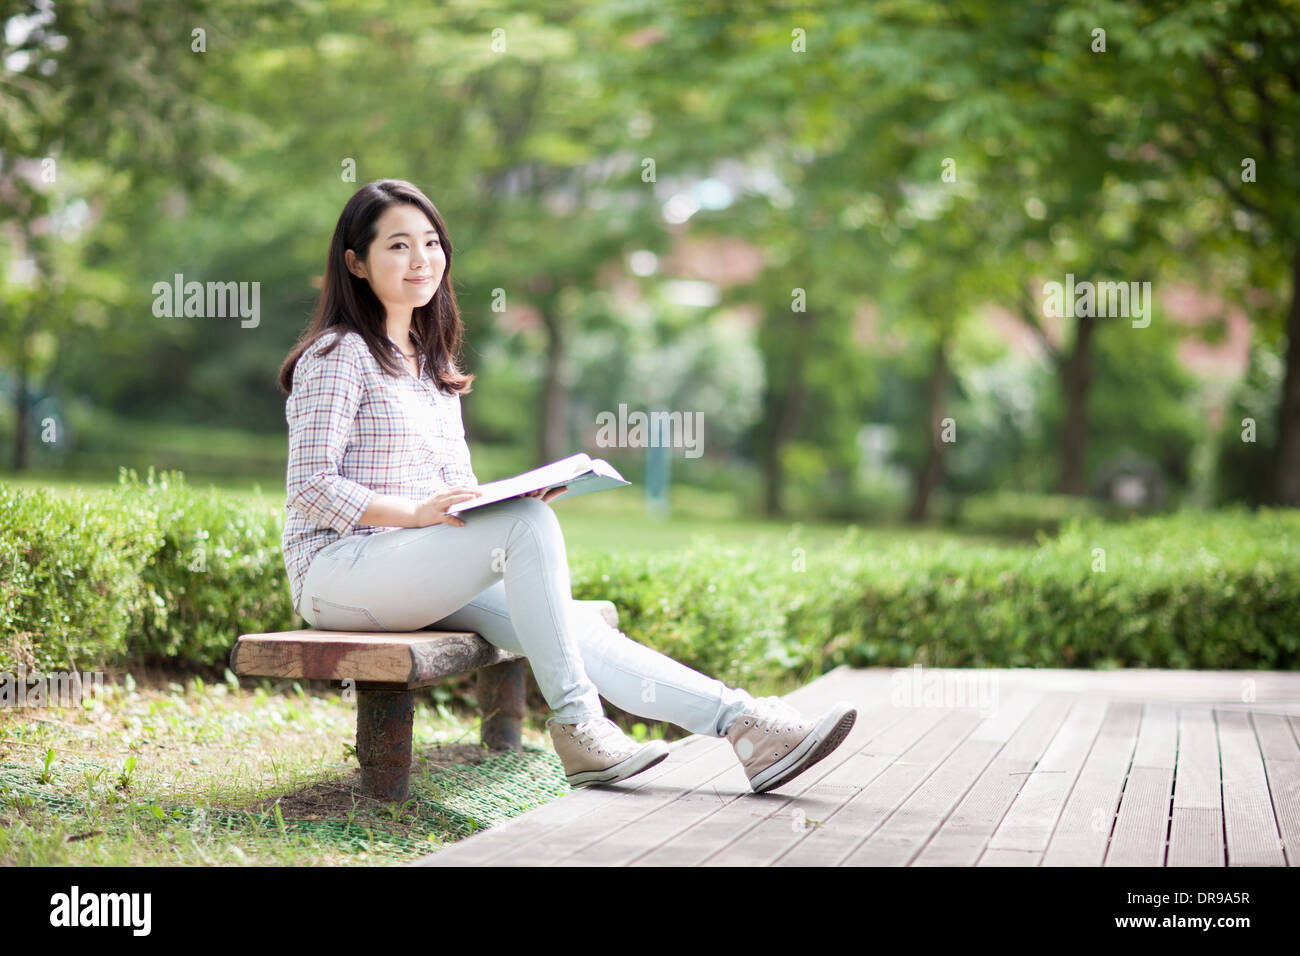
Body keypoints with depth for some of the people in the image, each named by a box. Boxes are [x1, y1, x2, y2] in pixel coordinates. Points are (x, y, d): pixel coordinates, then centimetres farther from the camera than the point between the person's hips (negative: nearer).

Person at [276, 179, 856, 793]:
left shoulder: (433, 362, 21)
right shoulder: (337, 355, -4)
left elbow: (458, 489, 18)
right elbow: (312, 487, -12)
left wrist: (512, 495, -4)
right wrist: (416, 512, -26)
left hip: (417, 570, 7)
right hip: (337, 571, -7)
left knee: (576, 628, -17)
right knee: (527, 526, -29)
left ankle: (744, 724, -28)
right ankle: (575, 723, -27)